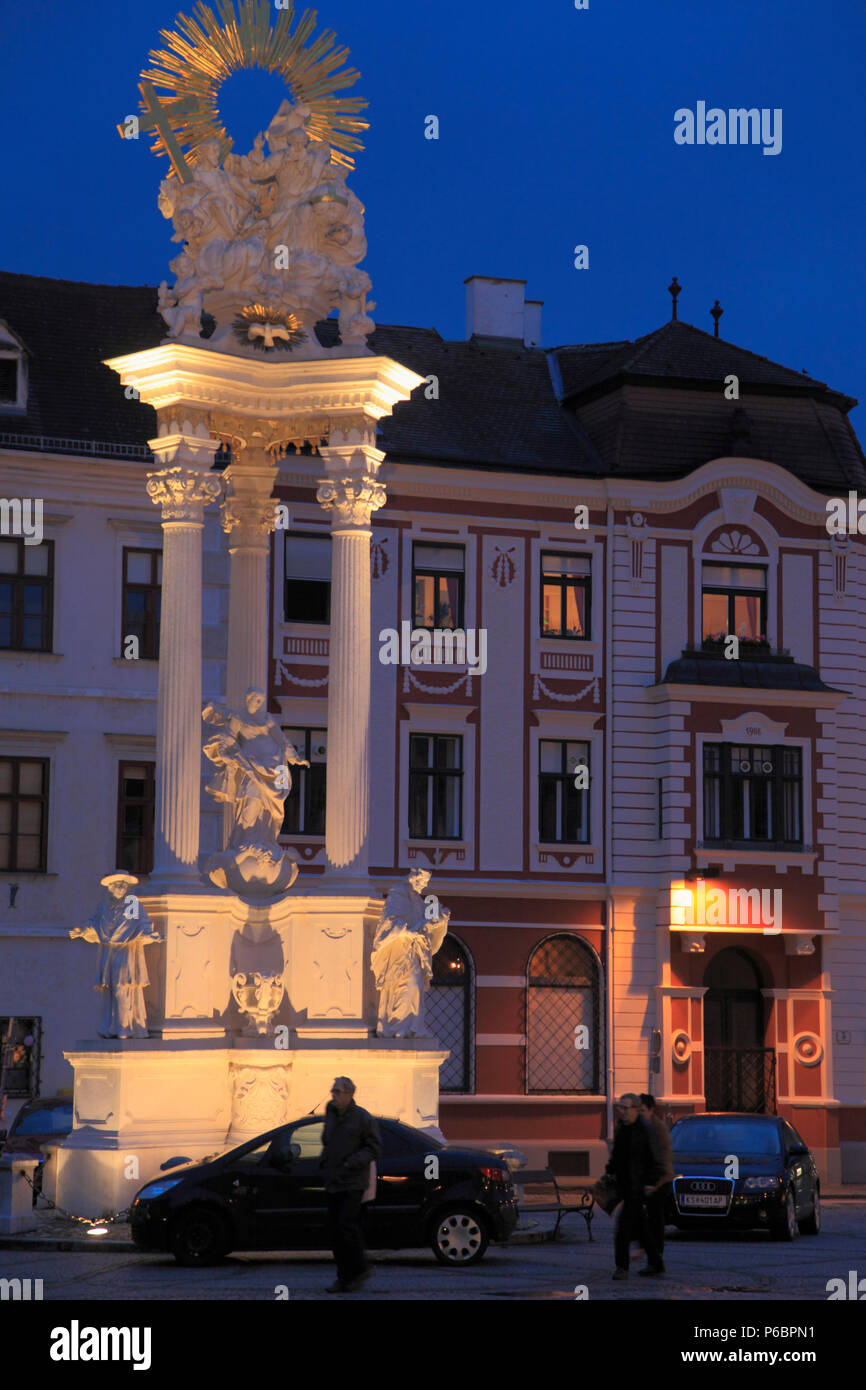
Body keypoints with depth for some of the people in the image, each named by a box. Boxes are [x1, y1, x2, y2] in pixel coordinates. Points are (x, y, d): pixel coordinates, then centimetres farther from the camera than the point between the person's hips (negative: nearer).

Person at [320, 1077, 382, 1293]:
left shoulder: (363, 1119, -8)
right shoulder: (331, 1115, 12)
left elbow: (374, 1149, -9)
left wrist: (352, 1163, -19)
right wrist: (325, 1160, 8)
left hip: (353, 1184, -7)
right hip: (332, 1183, 7)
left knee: (346, 1225, -15)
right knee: (335, 1230, 4)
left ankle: (360, 1270, 0)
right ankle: (344, 1277, 10)